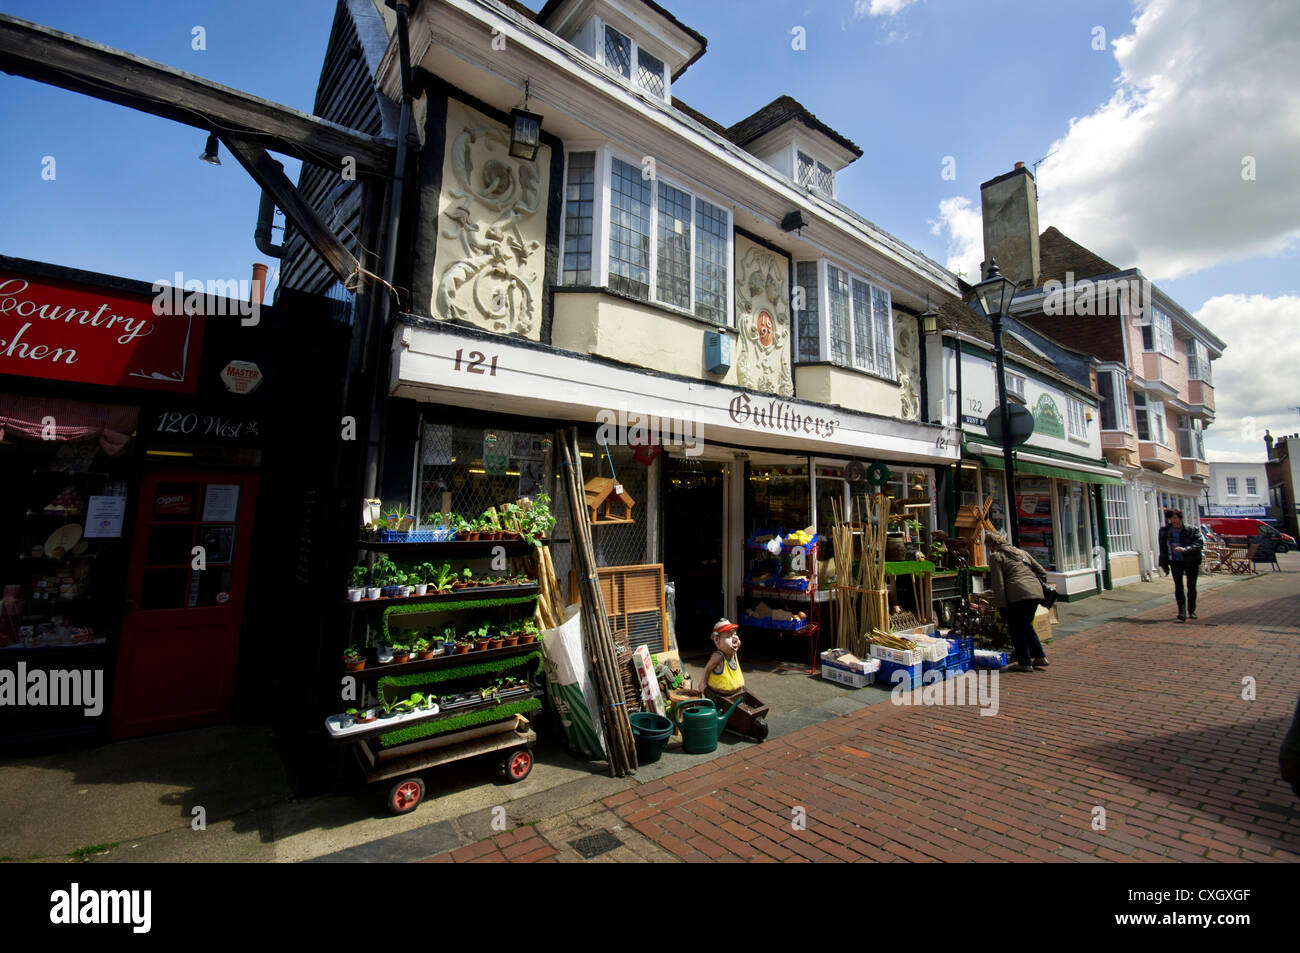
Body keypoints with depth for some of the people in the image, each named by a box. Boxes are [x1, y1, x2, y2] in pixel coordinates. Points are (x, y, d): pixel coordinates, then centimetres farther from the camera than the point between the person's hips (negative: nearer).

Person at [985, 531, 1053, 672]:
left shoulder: (996, 557, 2)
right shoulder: (1021, 552, 23)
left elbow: (998, 584, -5)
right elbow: (1042, 572, 21)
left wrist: (1002, 606, -3)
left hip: (1019, 594, -7)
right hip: (1036, 592, 7)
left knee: (1016, 628, 6)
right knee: (1027, 625, 24)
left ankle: (1025, 663, 7)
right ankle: (1040, 657, 23)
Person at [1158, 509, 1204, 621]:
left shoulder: (1192, 530, -7)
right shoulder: (1164, 531, 2)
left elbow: (1199, 544, -16)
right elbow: (1163, 548, 7)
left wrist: (1184, 549, -32)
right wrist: (1164, 564, 7)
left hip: (1191, 561, -1)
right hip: (1175, 562, 1)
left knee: (1191, 586, 7)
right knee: (1178, 586, -8)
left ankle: (1191, 610, 23)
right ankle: (1182, 611, -10)